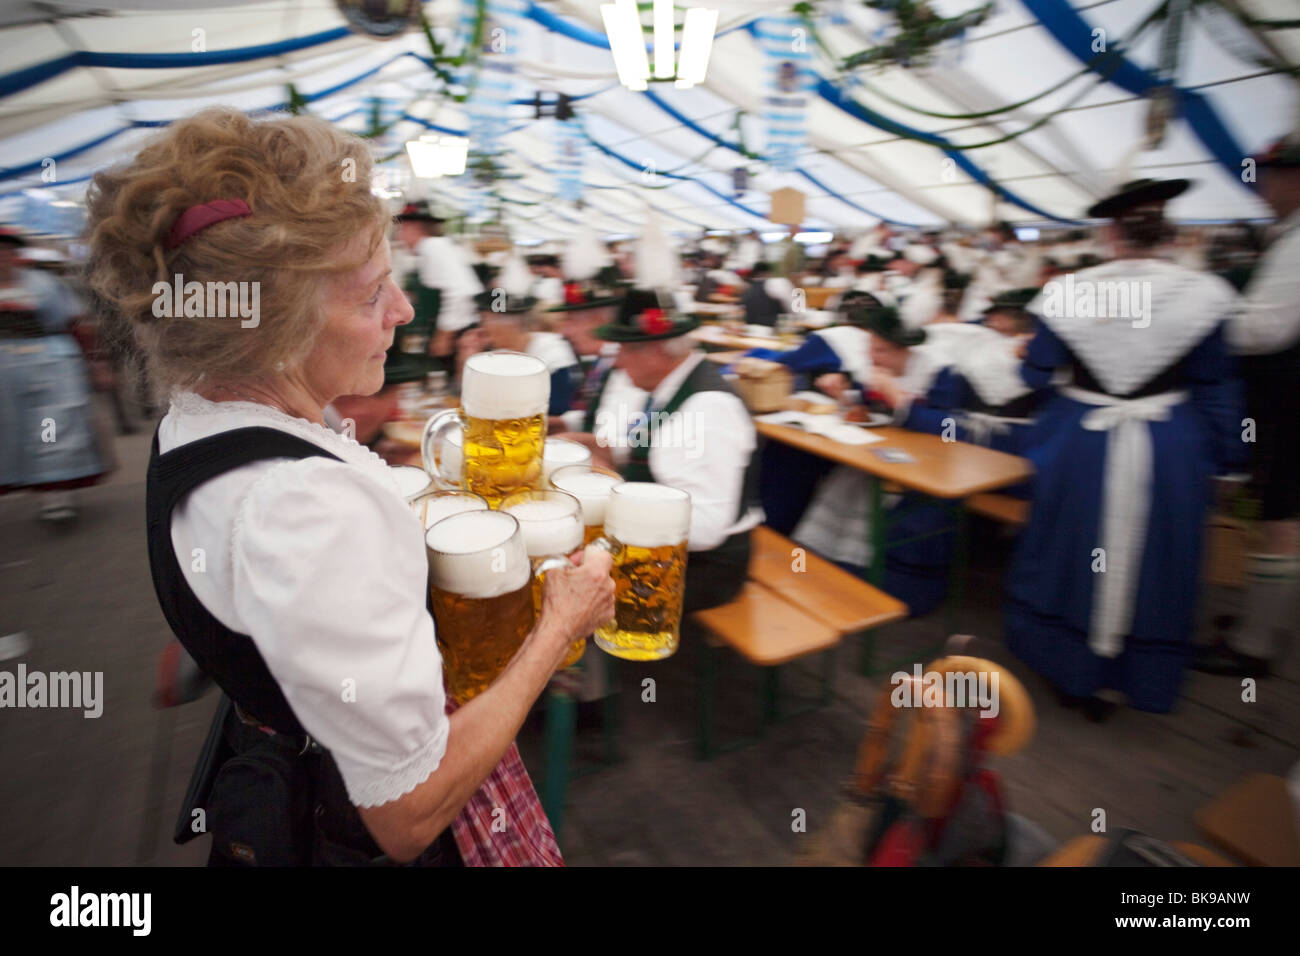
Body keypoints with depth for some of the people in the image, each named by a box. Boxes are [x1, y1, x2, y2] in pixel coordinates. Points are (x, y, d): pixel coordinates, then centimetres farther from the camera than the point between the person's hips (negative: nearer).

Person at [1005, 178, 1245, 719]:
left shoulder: (1068, 293, -8)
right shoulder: (1199, 293, -7)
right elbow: (1214, 386, 0)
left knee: (1072, 551, 16)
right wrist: (1224, 453, 11)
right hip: (1168, 451, 1)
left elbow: (1037, 374, -2)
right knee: (1150, 561, 15)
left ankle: (1067, 669, 31)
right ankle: (1112, 682, 27)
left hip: (1080, 445, 0)